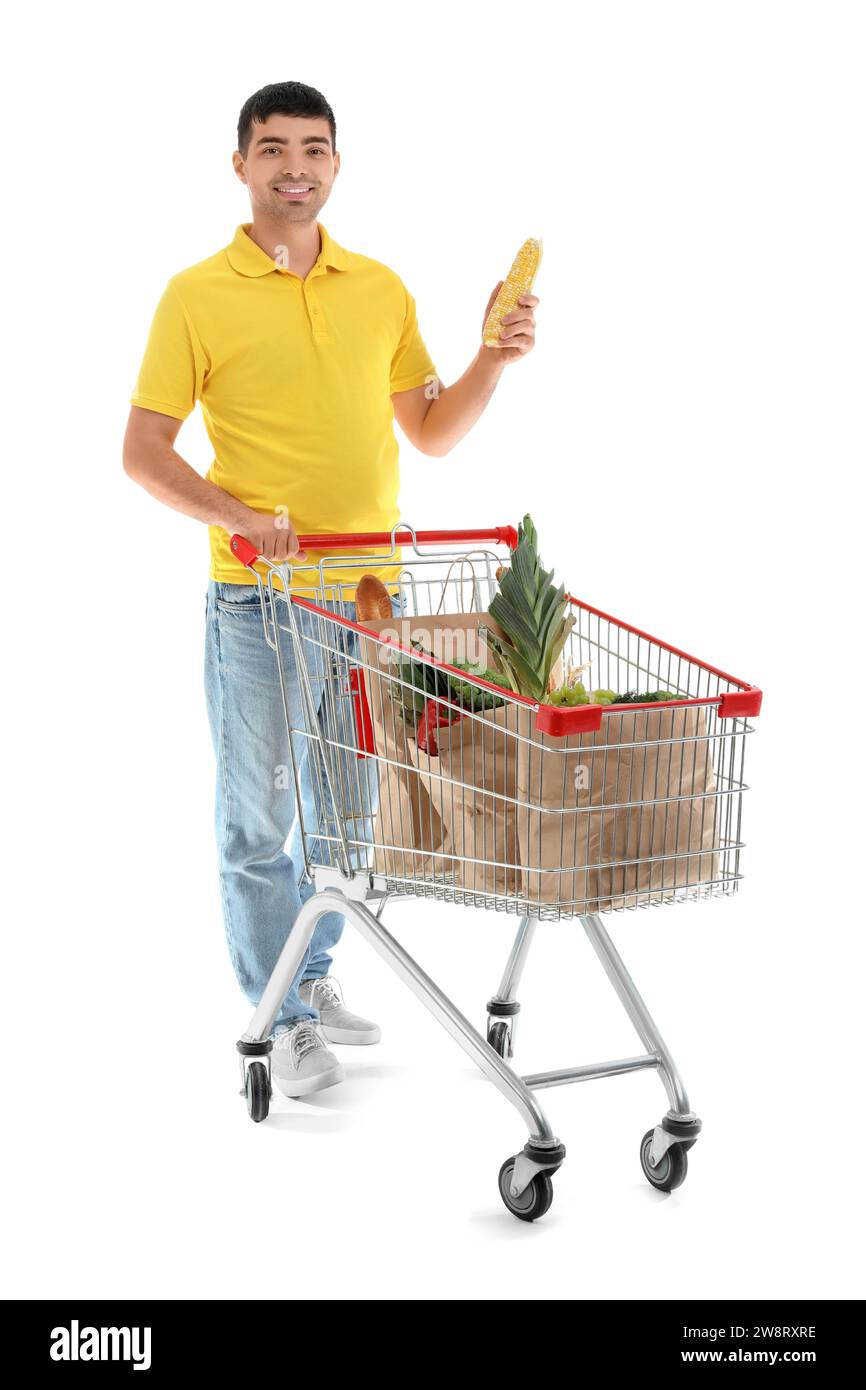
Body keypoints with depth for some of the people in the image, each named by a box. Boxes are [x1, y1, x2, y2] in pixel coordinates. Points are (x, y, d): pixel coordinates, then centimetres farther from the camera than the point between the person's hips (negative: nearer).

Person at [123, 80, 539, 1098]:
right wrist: (238, 516, -20)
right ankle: (279, 1017, 15)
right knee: (258, 815, 2)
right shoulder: (197, 297, -4)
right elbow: (143, 451, -5)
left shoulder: (382, 290, 9)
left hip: (367, 590, 4)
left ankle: (313, 977, 34)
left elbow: (430, 434, 15)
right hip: (256, 597, -4)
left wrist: (492, 363, -2)